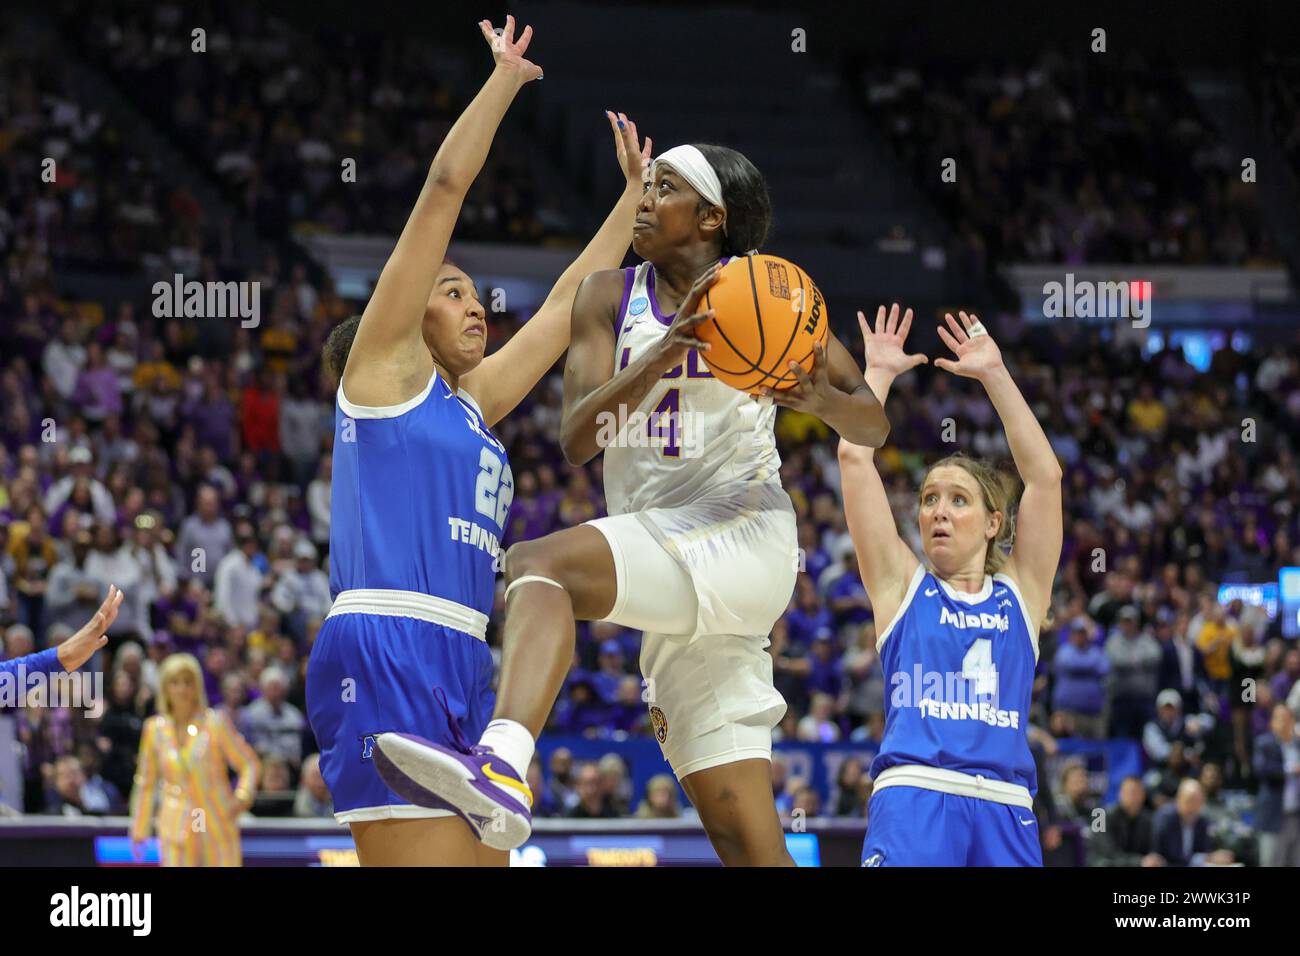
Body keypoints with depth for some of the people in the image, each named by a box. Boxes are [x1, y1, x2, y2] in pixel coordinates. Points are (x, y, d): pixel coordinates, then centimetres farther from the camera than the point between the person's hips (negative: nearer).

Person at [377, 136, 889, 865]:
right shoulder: (610, 299, 14)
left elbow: (875, 426, 5)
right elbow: (577, 440, 0)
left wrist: (815, 397, -17)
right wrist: (662, 355, -15)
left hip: (741, 536, -6)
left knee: (539, 565, -31)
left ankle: (501, 768, -54)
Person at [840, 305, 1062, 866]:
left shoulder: (1019, 591, 17)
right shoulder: (902, 584, 14)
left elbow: (1044, 475, 11)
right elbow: (855, 457, 9)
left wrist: (994, 376, 12)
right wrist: (879, 372, 17)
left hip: (1005, 806, 2)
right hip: (913, 801, -2)